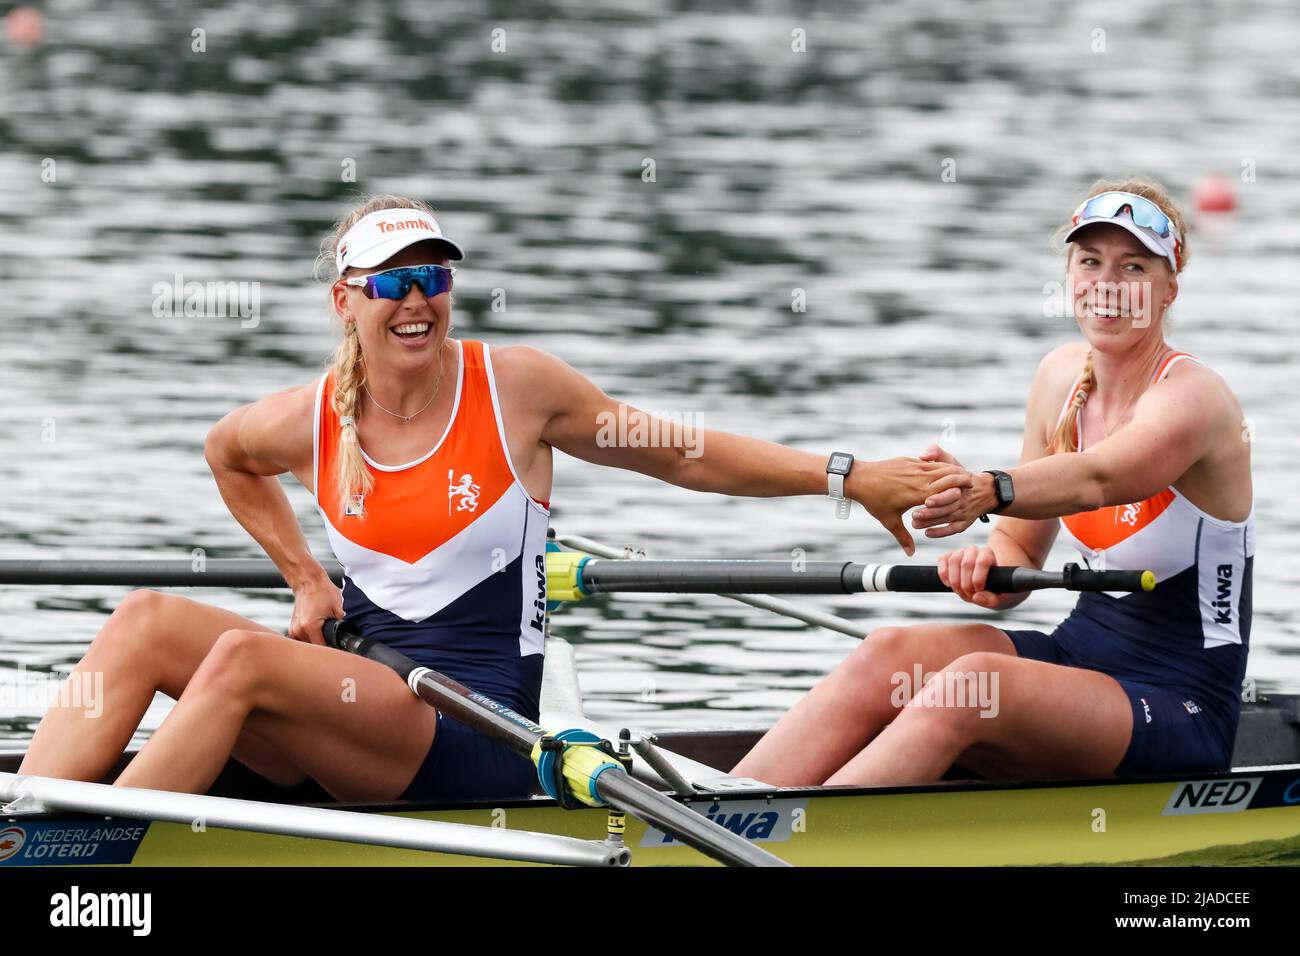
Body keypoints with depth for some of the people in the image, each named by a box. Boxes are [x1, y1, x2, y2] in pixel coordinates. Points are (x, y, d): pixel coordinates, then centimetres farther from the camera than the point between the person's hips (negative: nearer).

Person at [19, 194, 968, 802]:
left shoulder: (516, 386, -3)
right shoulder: (309, 420, 5)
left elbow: (688, 456, 4)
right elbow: (227, 452, 30)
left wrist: (854, 477, 0)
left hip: (478, 741, -4)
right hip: (356, 719, 5)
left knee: (242, 659, -29)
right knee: (147, 621, -17)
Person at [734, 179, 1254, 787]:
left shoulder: (1193, 397, -14)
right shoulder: (1062, 377, 8)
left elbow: (1097, 479, -36)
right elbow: (1019, 550, 10)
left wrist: (989, 491, -56)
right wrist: (990, 566, -16)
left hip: (1182, 714, -7)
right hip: (1080, 649, 7)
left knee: (971, 684, -33)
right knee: (886, 657, -19)